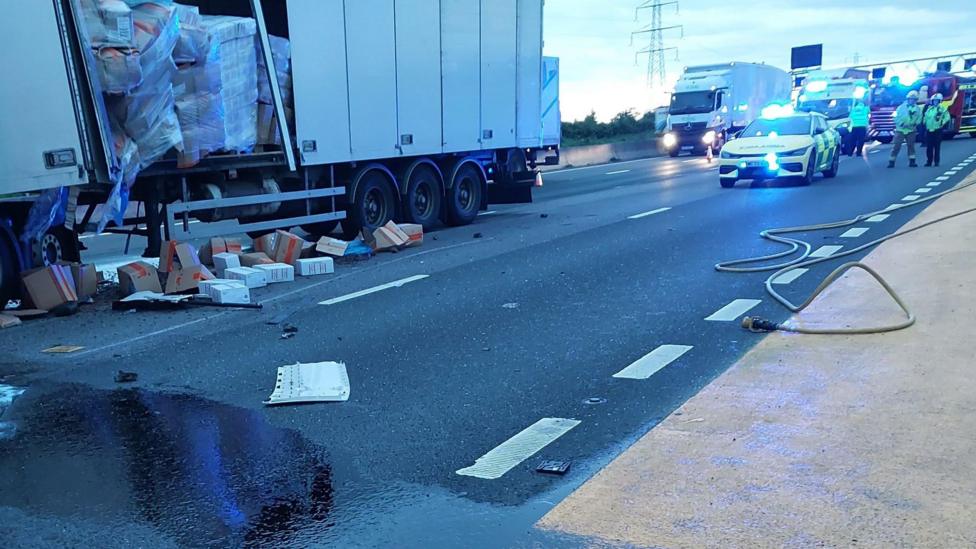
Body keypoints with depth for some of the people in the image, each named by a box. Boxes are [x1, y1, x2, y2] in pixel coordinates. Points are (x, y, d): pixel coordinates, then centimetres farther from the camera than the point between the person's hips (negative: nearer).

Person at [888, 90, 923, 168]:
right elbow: (896, 118, -4)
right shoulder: (901, 107, -1)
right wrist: (901, 124, -19)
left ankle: (912, 162, 11)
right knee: (896, 146, -5)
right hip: (900, 130, -2)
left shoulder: (917, 109, 6)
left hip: (911, 130, 2)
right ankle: (891, 162, -1)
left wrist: (914, 124, -16)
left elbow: (919, 119, 3)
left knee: (911, 146, 7)